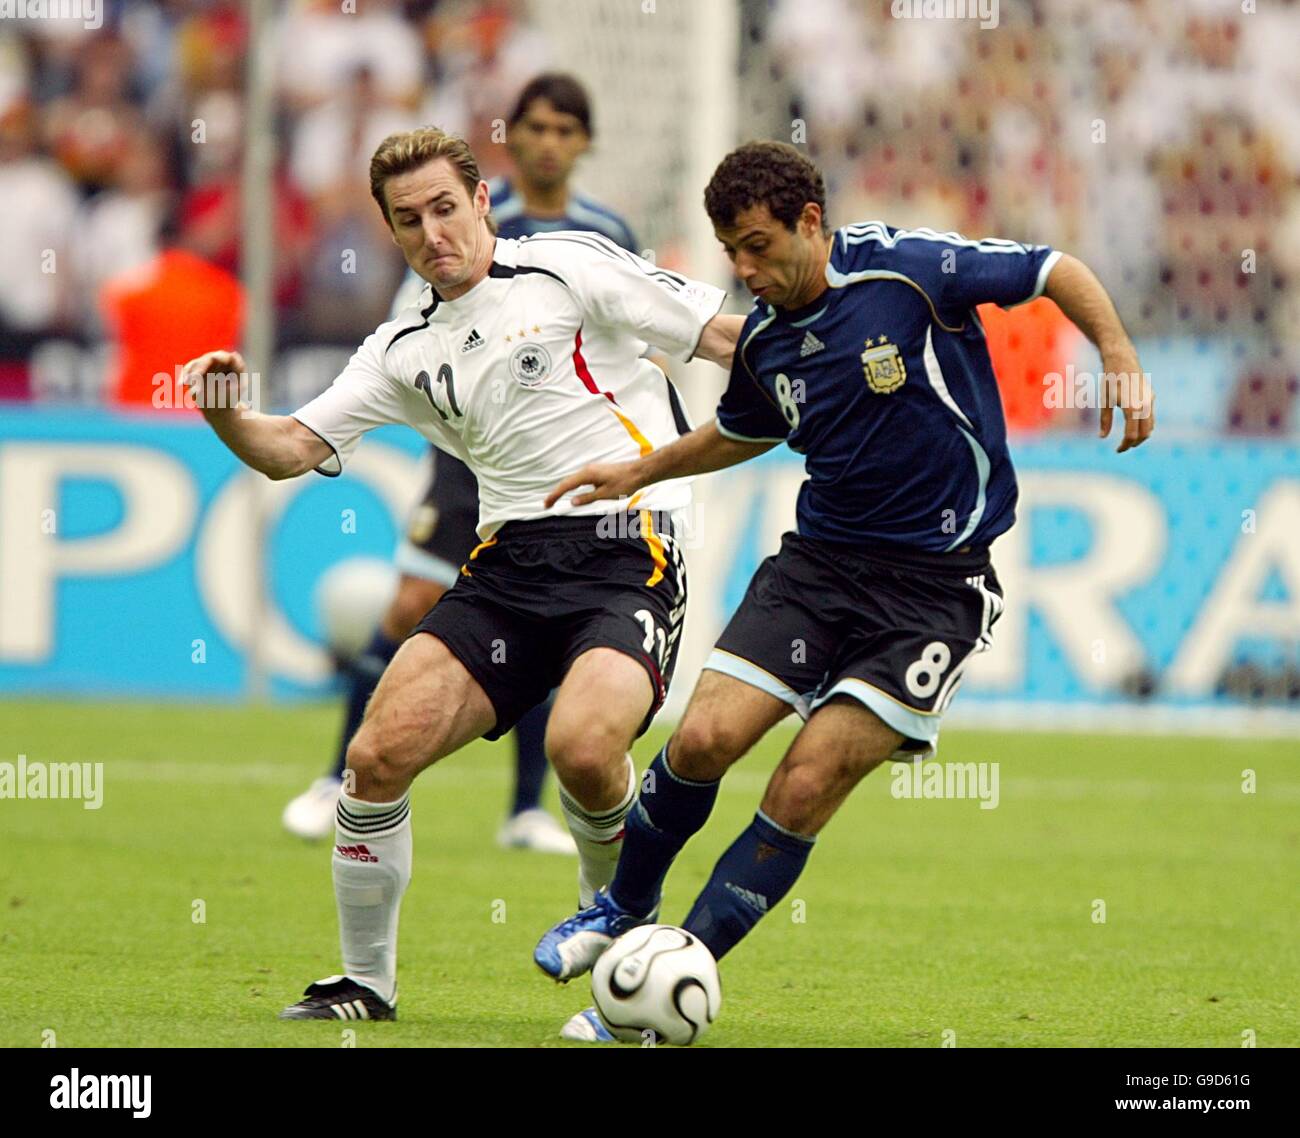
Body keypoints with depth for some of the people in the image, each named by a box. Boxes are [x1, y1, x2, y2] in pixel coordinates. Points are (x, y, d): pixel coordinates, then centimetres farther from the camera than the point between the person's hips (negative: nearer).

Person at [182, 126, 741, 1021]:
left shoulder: (569, 267, 1)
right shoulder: (406, 349, 17)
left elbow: (729, 338, 0)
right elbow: (291, 450, 14)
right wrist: (224, 412, -7)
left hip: (627, 552, -5)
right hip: (510, 565, 5)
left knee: (582, 745, -30)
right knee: (380, 753, -10)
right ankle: (366, 981, 9)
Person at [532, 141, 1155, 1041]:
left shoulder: (911, 270, -14)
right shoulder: (764, 339, 4)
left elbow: (1058, 272, -3)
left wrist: (1123, 361, -15)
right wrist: (640, 472, 23)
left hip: (937, 586, -5)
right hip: (820, 560, 5)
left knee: (806, 788, -14)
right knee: (705, 738, -11)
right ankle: (624, 908, 17)